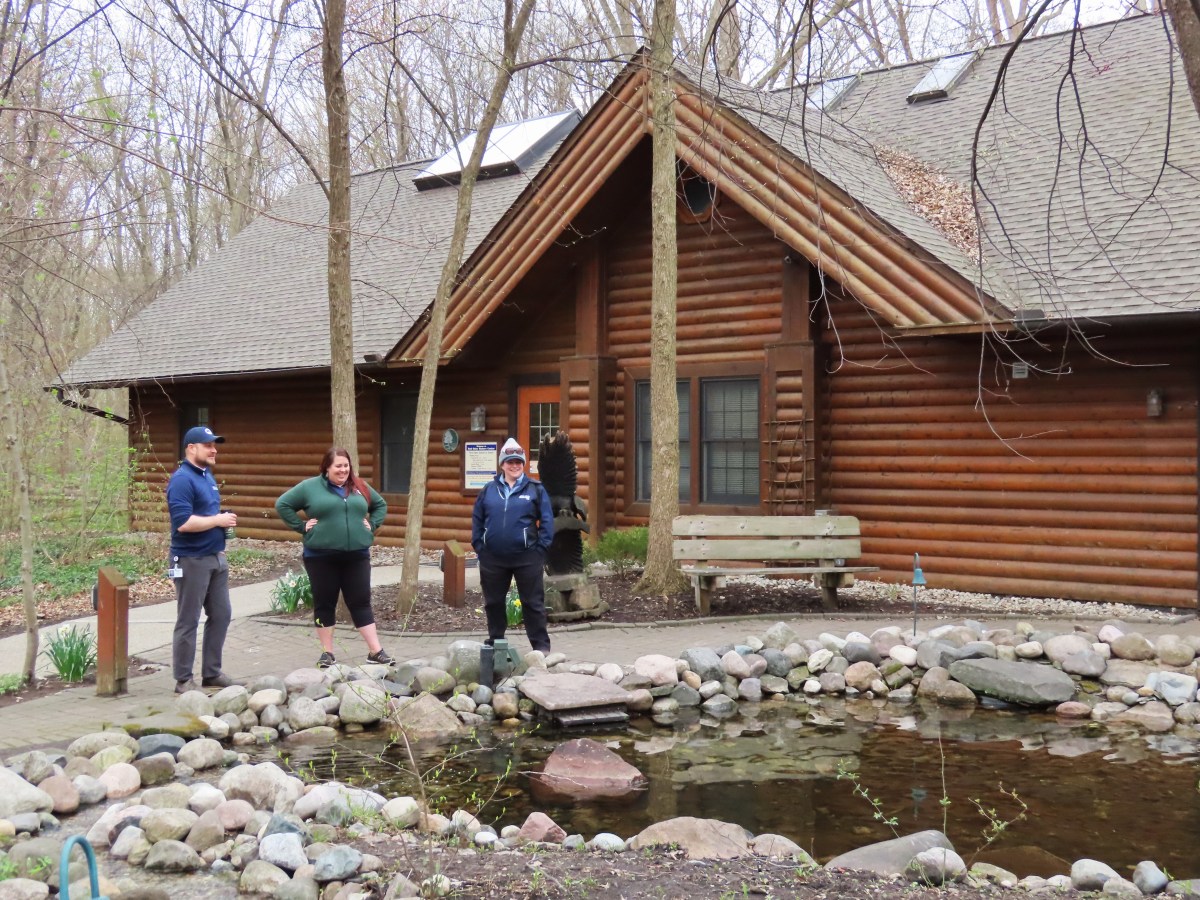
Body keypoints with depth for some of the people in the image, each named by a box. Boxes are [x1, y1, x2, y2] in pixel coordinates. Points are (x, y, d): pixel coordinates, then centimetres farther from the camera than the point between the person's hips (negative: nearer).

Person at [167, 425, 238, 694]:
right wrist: (218, 520, -17)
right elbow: (183, 522, -26)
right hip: (191, 561, -9)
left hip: (216, 558, 9)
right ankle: (183, 680, 8)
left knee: (221, 615, 13)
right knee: (188, 622, 0)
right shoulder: (182, 479, -16)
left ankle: (212, 672, 24)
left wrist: (224, 520, 6)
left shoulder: (208, 475, 13)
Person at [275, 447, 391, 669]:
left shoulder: (360, 487, 11)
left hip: (357, 556, 3)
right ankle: (327, 652, 15)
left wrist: (372, 525, 8)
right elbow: (283, 504, 1)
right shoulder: (310, 486, -1)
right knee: (324, 604, 5)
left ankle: (376, 651, 4)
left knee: (361, 603, 3)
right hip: (321, 557, -2)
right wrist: (301, 526, -5)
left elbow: (380, 505, 23)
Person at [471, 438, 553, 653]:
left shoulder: (535, 490, 1)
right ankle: (495, 642, 26)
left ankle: (541, 646, 8)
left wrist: (541, 548, -8)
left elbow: (547, 521, -1)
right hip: (492, 558, 3)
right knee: (493, 602, 12)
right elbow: (477, 519, 11)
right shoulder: (489, 490, 8)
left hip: (526, 558, -3)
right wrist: (478, 546, 3)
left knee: (533, 603, 2)